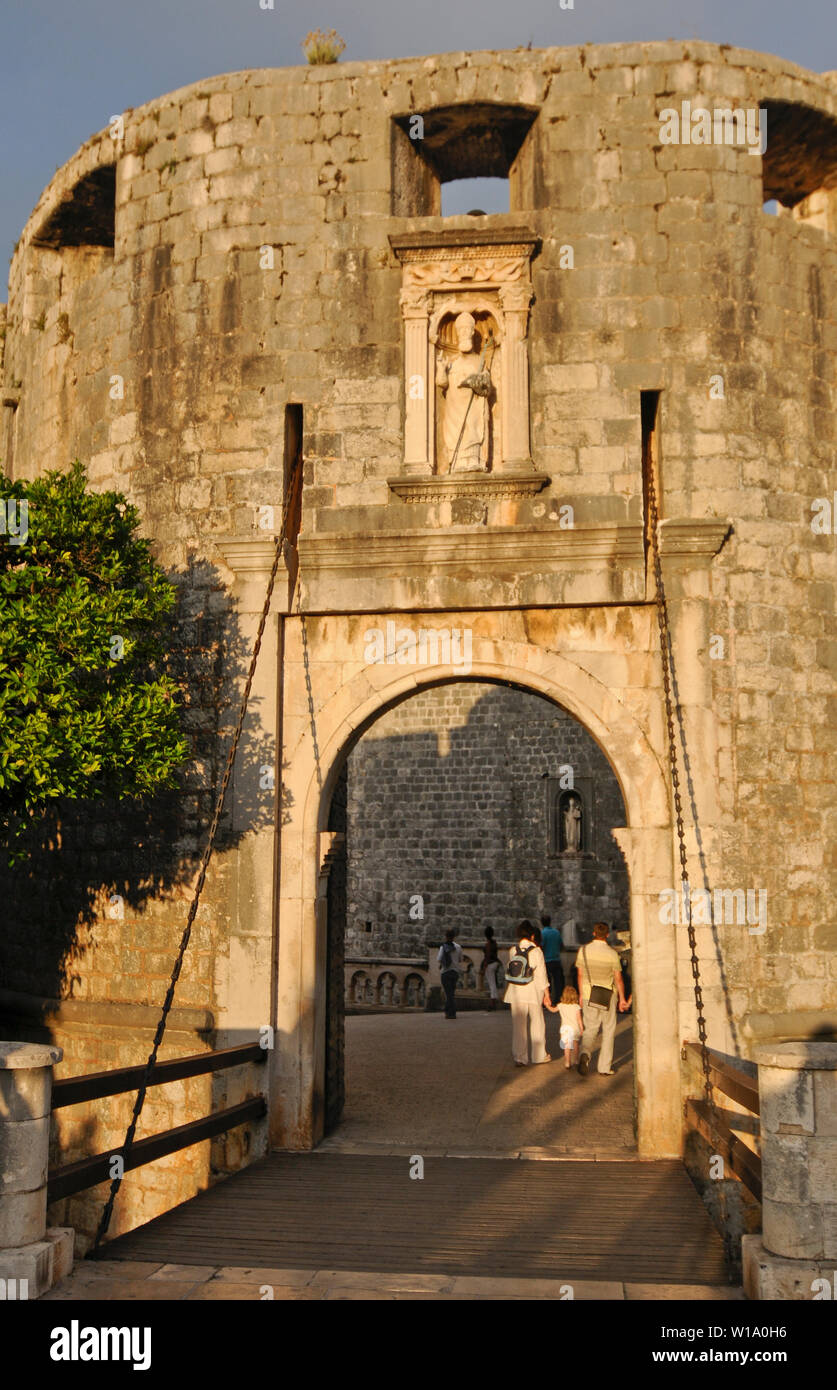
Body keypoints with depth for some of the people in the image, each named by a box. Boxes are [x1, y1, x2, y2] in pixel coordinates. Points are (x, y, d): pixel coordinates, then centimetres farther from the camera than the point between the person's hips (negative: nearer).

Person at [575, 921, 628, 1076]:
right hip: (609, 996, -2)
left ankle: (585, 1054, -20)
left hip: (589, 995, 2)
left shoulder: (583, 951, -4)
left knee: (590, 1029, 9)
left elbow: (580, 974, 4)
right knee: (608, 1030, 11)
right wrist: (622, 999, 3)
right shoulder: (612, 953, -12)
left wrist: (581, 994, 16)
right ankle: (605, 1067, 12)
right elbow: (618, 978, -8)